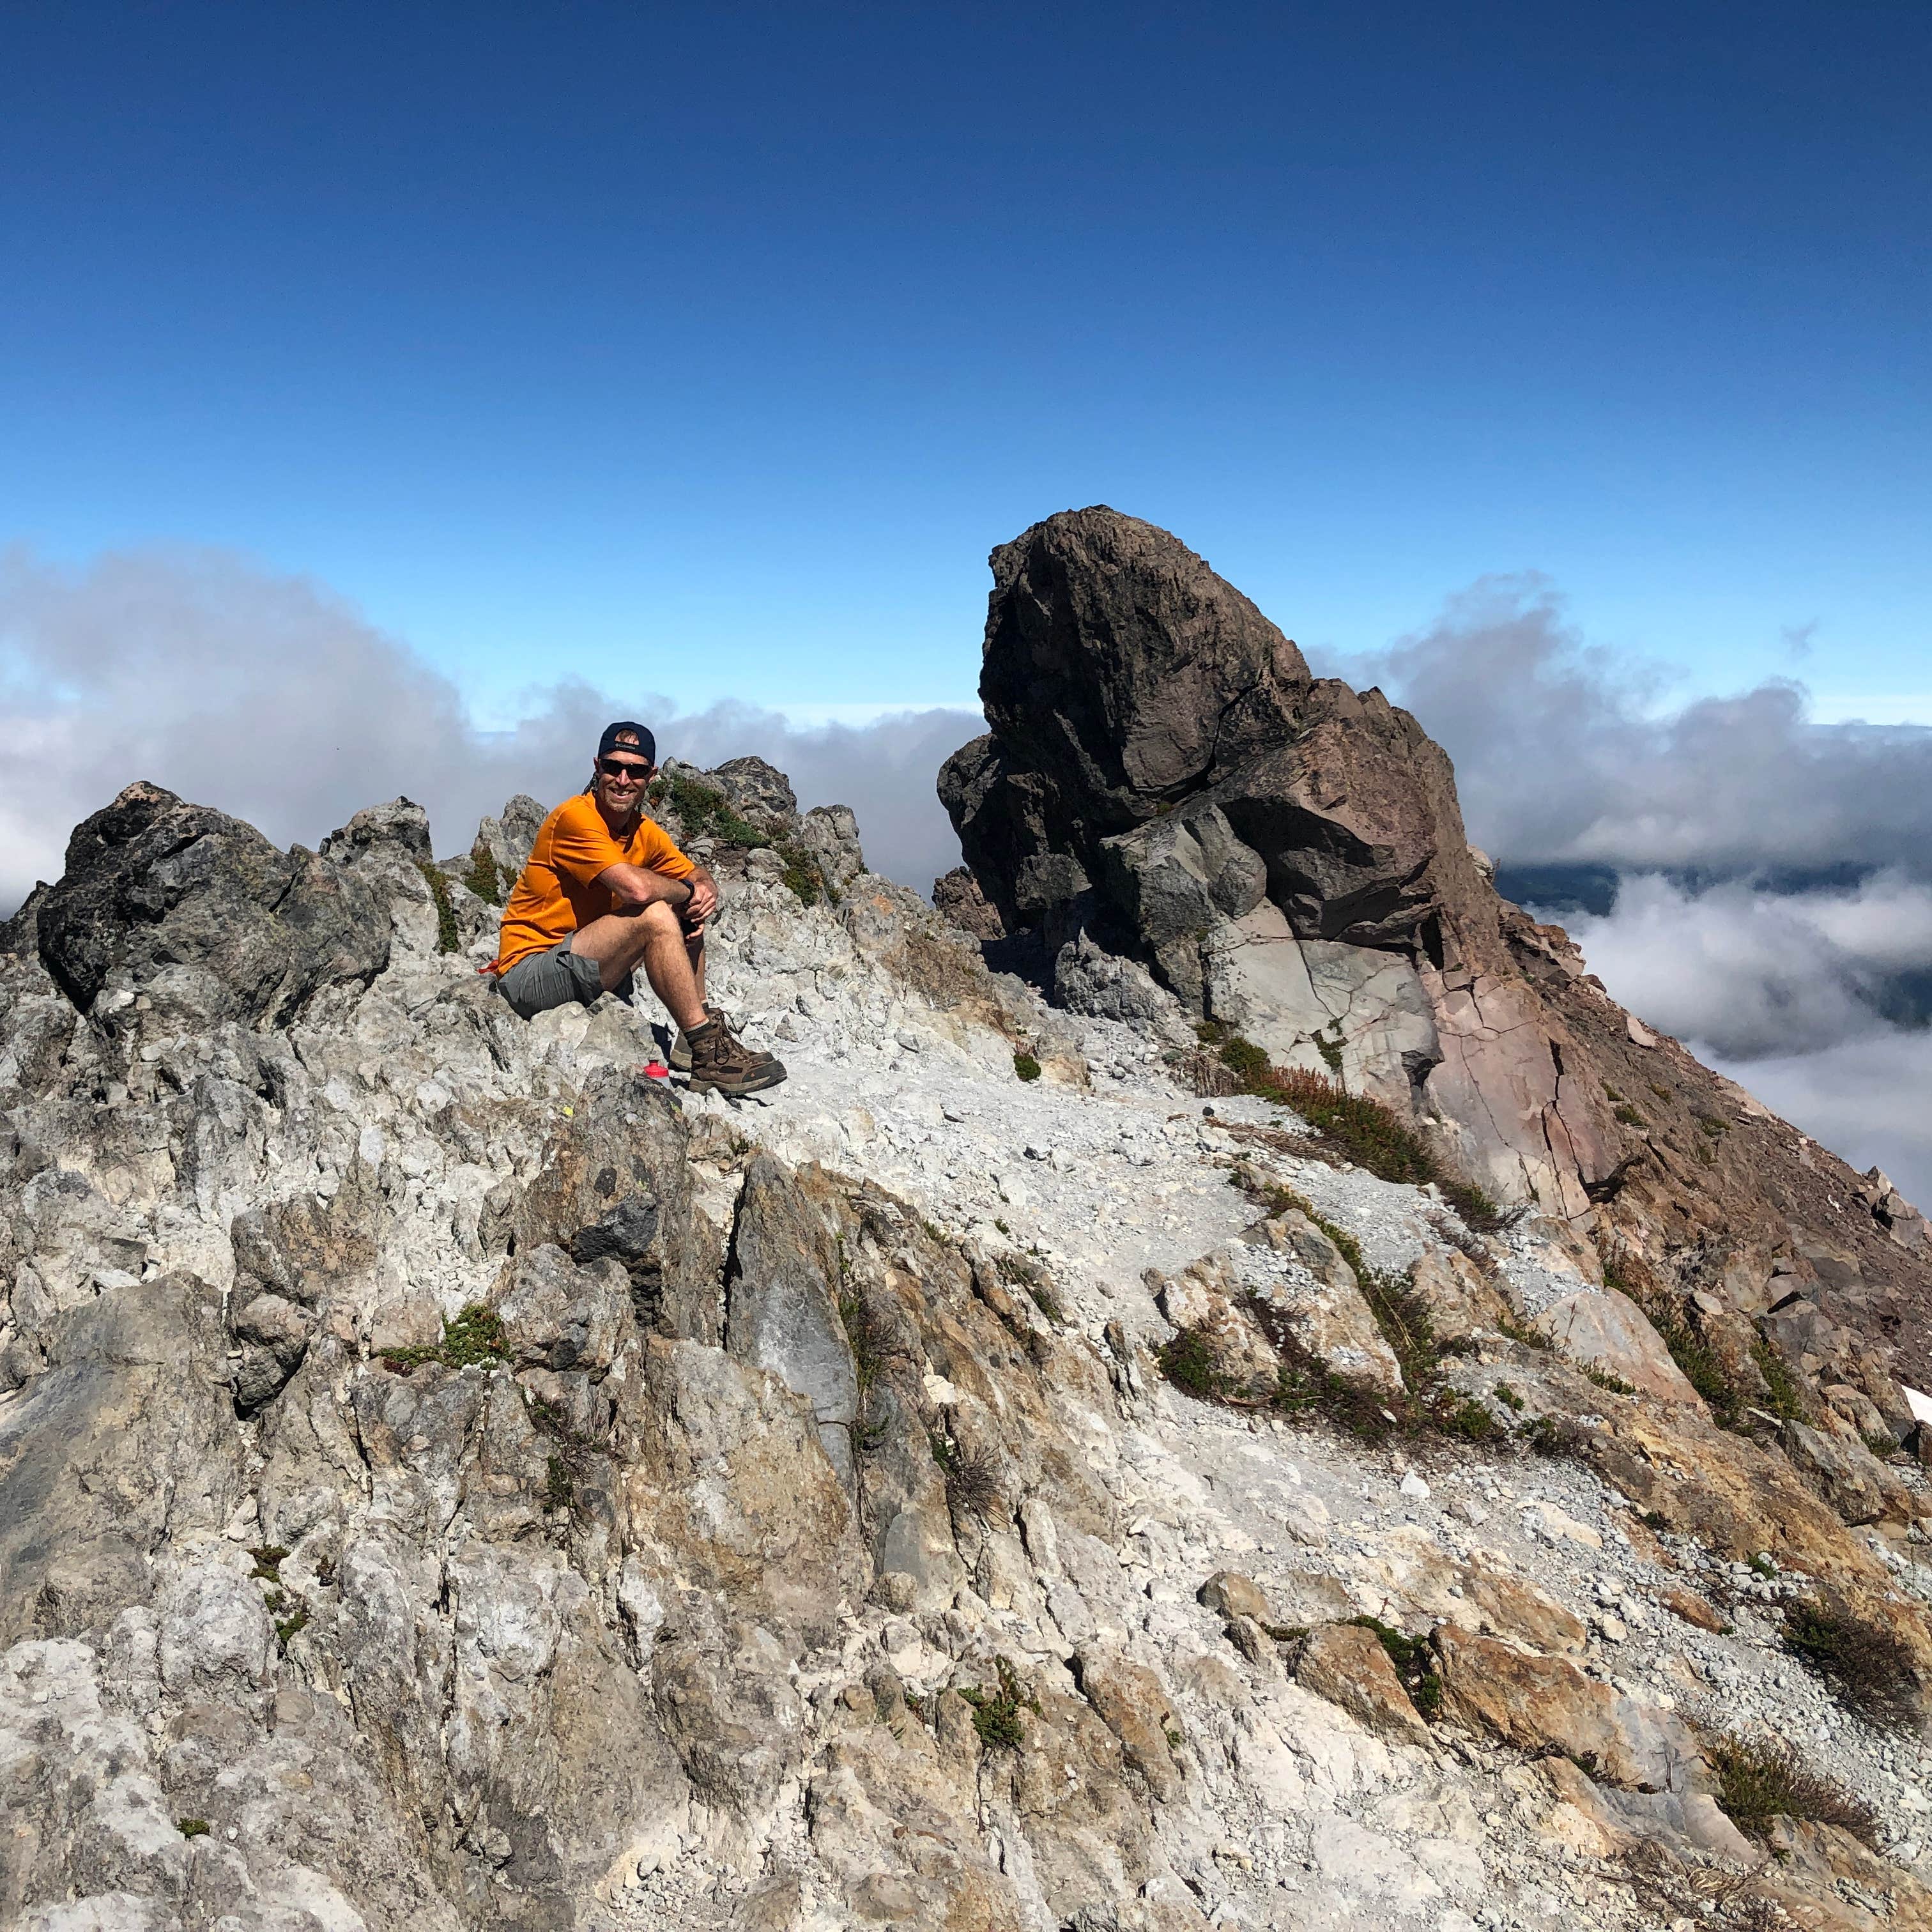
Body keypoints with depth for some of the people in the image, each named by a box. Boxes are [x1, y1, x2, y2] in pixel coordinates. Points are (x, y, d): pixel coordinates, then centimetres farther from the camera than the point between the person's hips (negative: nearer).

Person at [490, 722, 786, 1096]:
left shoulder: (644, 831, 8)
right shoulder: (576, 817, -17)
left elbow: (699, 877, 15)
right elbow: (636, 888, -30)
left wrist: (705, 893, -10)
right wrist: (687, 892, -11)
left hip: (587, 971, 9)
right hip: (528, 974, -9)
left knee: (689, 917, 6)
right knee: (656, 916, -26)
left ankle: (691, 1041, 3)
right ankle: (710, 1054, -22)